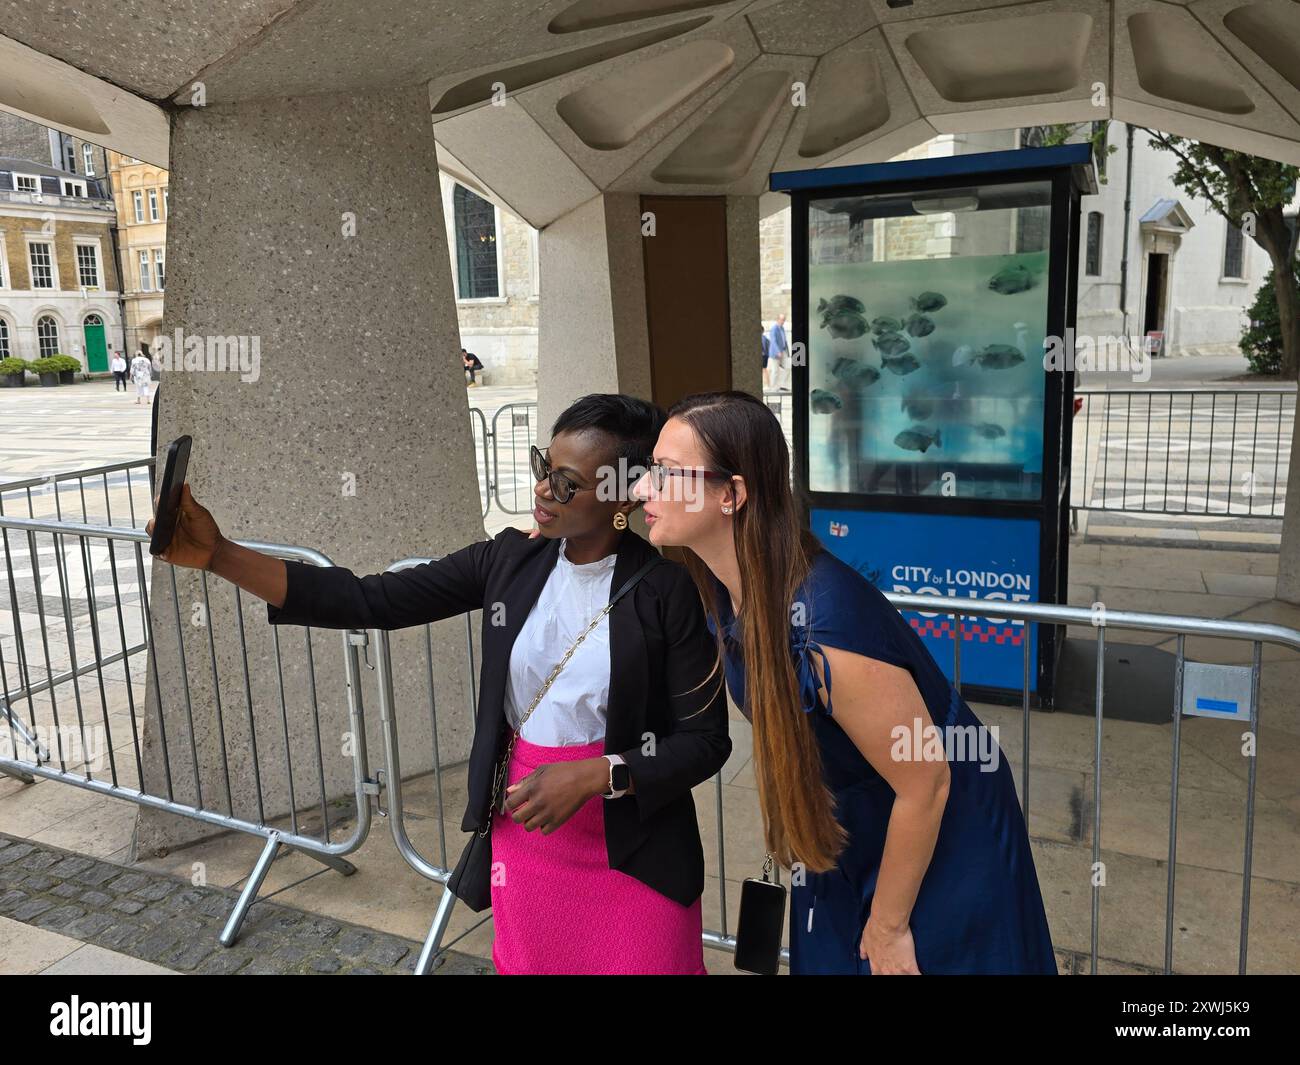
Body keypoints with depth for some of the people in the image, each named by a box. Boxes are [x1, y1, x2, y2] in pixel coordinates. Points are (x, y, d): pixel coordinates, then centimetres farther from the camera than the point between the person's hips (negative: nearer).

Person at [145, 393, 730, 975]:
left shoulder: (665, 590, -16)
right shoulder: (510, 560, -4)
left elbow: (705, 740, -12)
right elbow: (371, 602, -9)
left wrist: (595, 776, -24)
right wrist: (218, 555, -16)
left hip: (633, 851, -4)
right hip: (523, 831, 4)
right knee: (529, 963, 22)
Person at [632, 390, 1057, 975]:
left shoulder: (826, 628, -37)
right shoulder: (726, 591, -12)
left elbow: (925, 783, -26)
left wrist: (888, 926, -13)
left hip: (942, 840, -7)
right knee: (829, 959, 21)